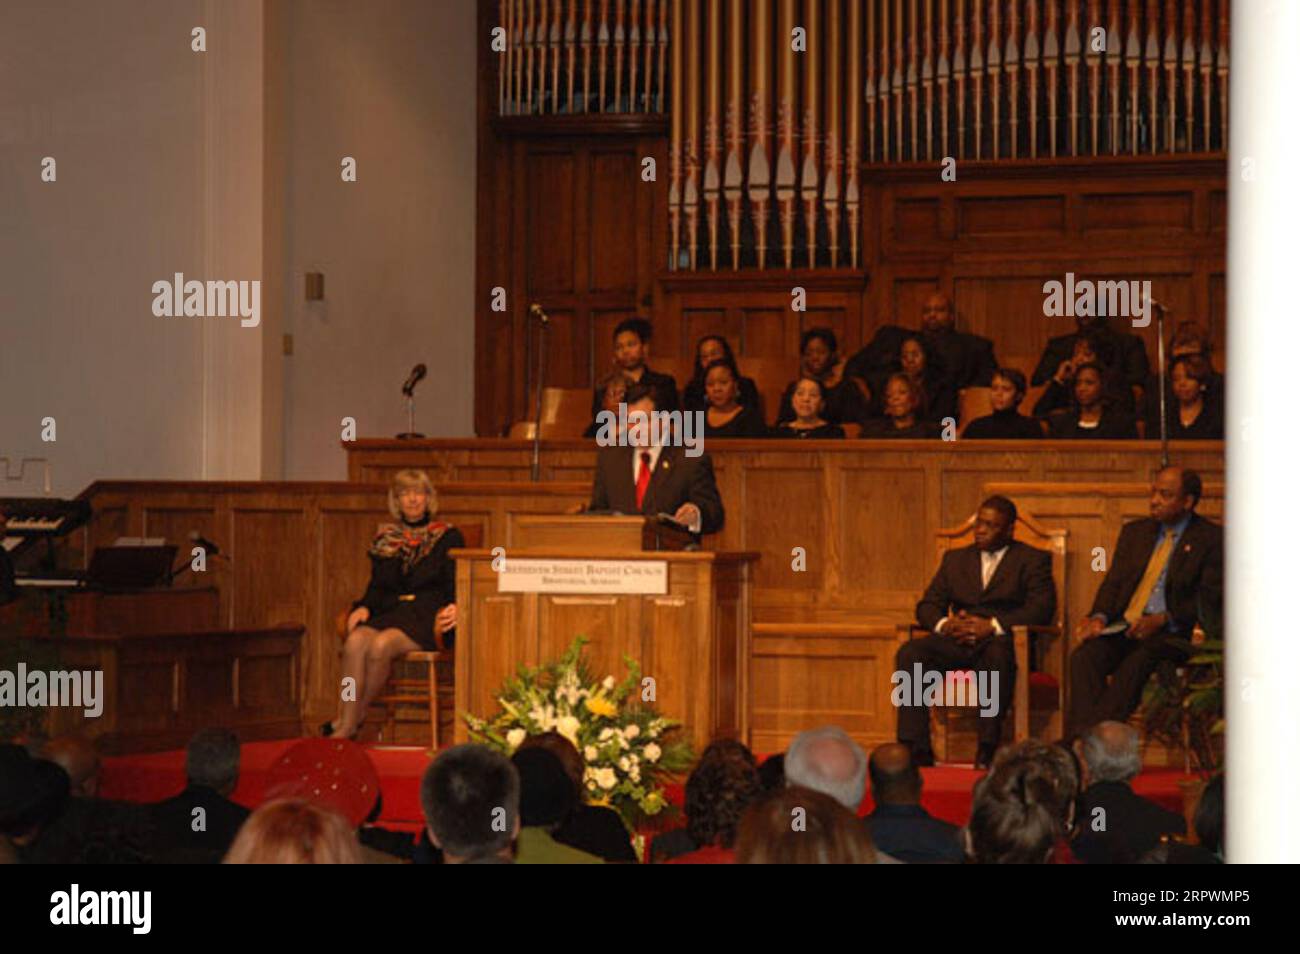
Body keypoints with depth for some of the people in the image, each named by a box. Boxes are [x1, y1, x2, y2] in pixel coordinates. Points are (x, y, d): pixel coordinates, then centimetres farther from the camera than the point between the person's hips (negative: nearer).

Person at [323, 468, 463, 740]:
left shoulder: (448, 537, 10)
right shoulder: (385, 540, 21)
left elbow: (456, 585, 3)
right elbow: (377, 587, 18)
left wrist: (454, 607, -20)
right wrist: (364, 607, -4)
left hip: (427, 617, -3)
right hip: (390, 613, 4)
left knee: (381, 644, -34)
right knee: (356, 641, -32)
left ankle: (348, 724, -23)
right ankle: (345, 727, -39)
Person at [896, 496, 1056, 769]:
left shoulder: (1033, 560, 10)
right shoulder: (955, 559, 24)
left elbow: (1042, 609, -6)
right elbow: (927, 606, 16)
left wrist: (992, 626, -20)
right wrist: (943, 624, -9)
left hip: (1001, 641, -4)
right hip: (957, 642, 4)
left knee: (998, 656, -40)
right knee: (909, 653, -25)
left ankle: (987, 750, -38)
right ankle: (916, 749, -30)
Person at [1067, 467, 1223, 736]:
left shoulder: (1212, 538, 4)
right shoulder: (1134, 532, 22)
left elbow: (1209, 600, -4)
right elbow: (1113, 582, 16)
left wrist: (1162, 620, -18)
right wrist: (1100, 617, -6)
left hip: (1172, 634, -5)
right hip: (1124, 628, 5)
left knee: (1137, 663, -36)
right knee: (1084, 657, -27)